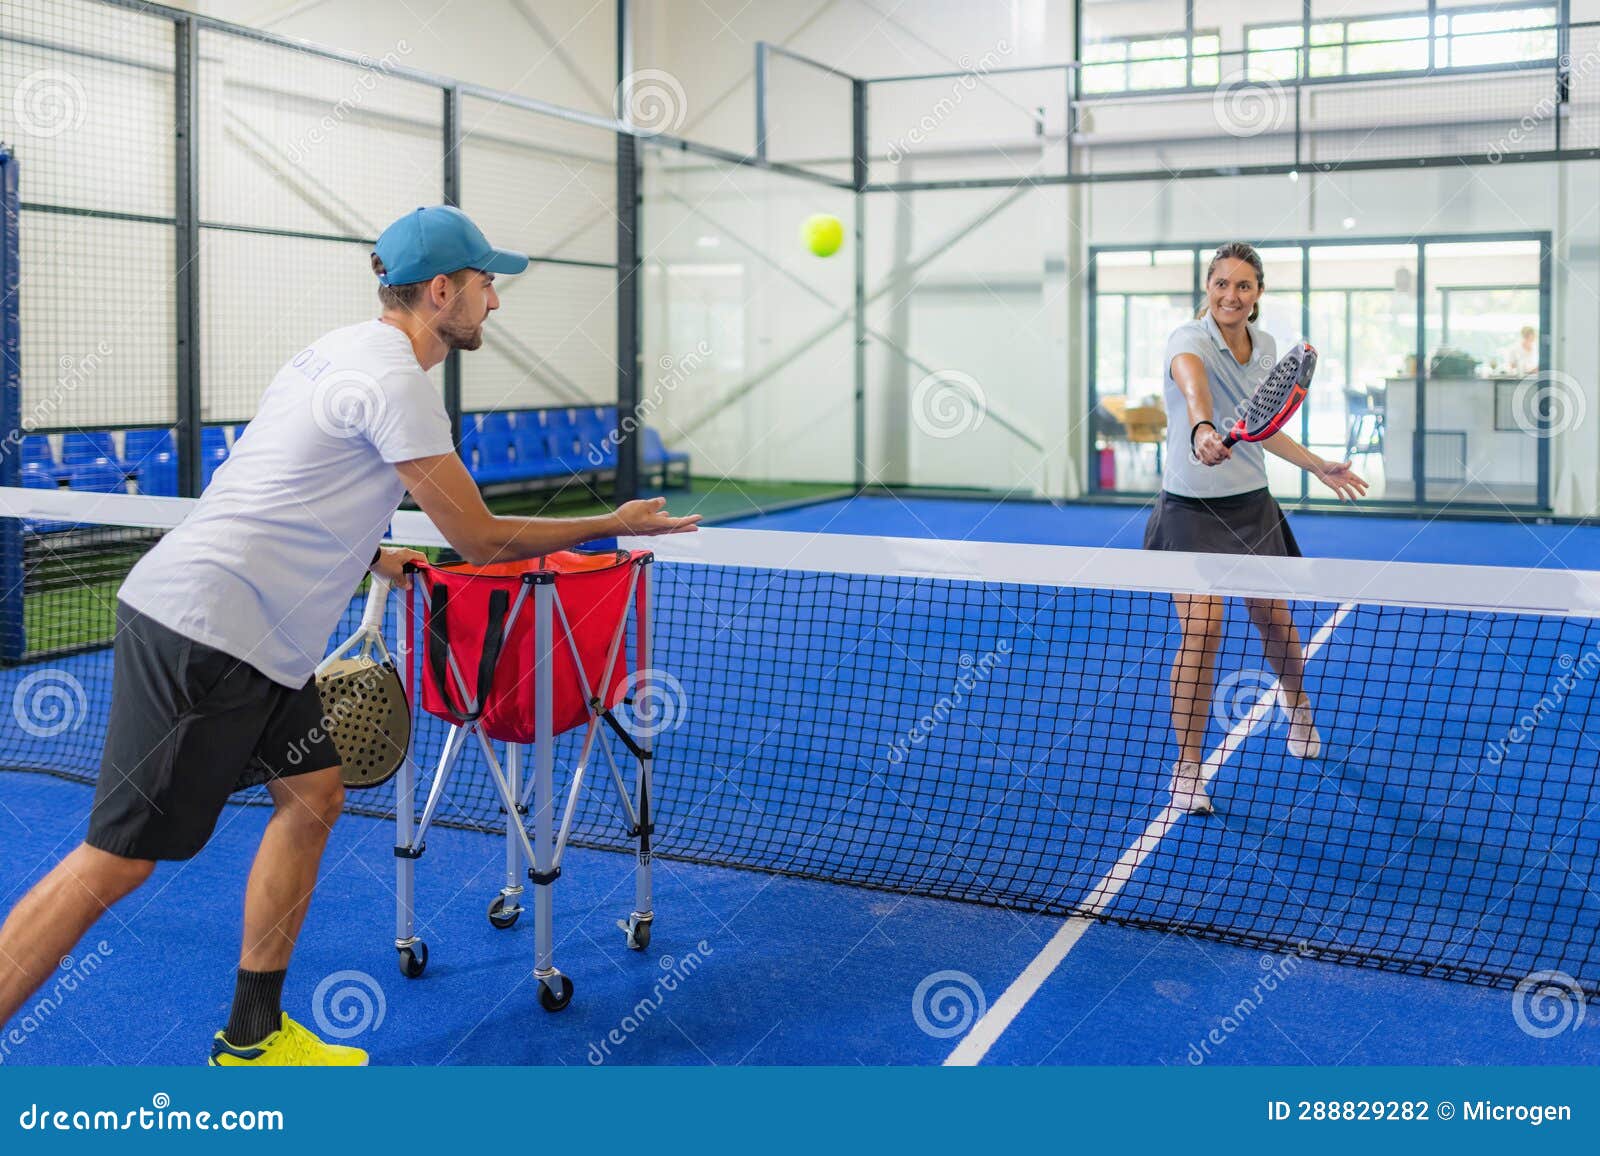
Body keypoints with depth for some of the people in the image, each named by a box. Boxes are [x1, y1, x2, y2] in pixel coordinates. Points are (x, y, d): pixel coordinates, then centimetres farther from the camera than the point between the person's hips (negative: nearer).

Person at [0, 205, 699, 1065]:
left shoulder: (346, 352, 15)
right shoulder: (396, 380, -15)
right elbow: (482, 541, -11)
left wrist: (371, 557, 14)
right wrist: (615, 525, -2)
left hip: (253, 639, 10)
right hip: (206, 629, -10)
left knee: (312, 794, 13)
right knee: (118, 859, -5)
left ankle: (252, 1037, 21)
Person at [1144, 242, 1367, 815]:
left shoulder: (1264, 347, 5)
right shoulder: (1189, 339, -16)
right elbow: (1193, 384, -42)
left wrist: (1318, 467, 18)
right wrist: (1203, 428, -63)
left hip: (1251, 504, 5)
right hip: (1190, 507, -5)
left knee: (1274, 621, 13)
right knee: (1201, 631, -15)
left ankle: (1297, 707, 46)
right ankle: (1188, 766, -1)